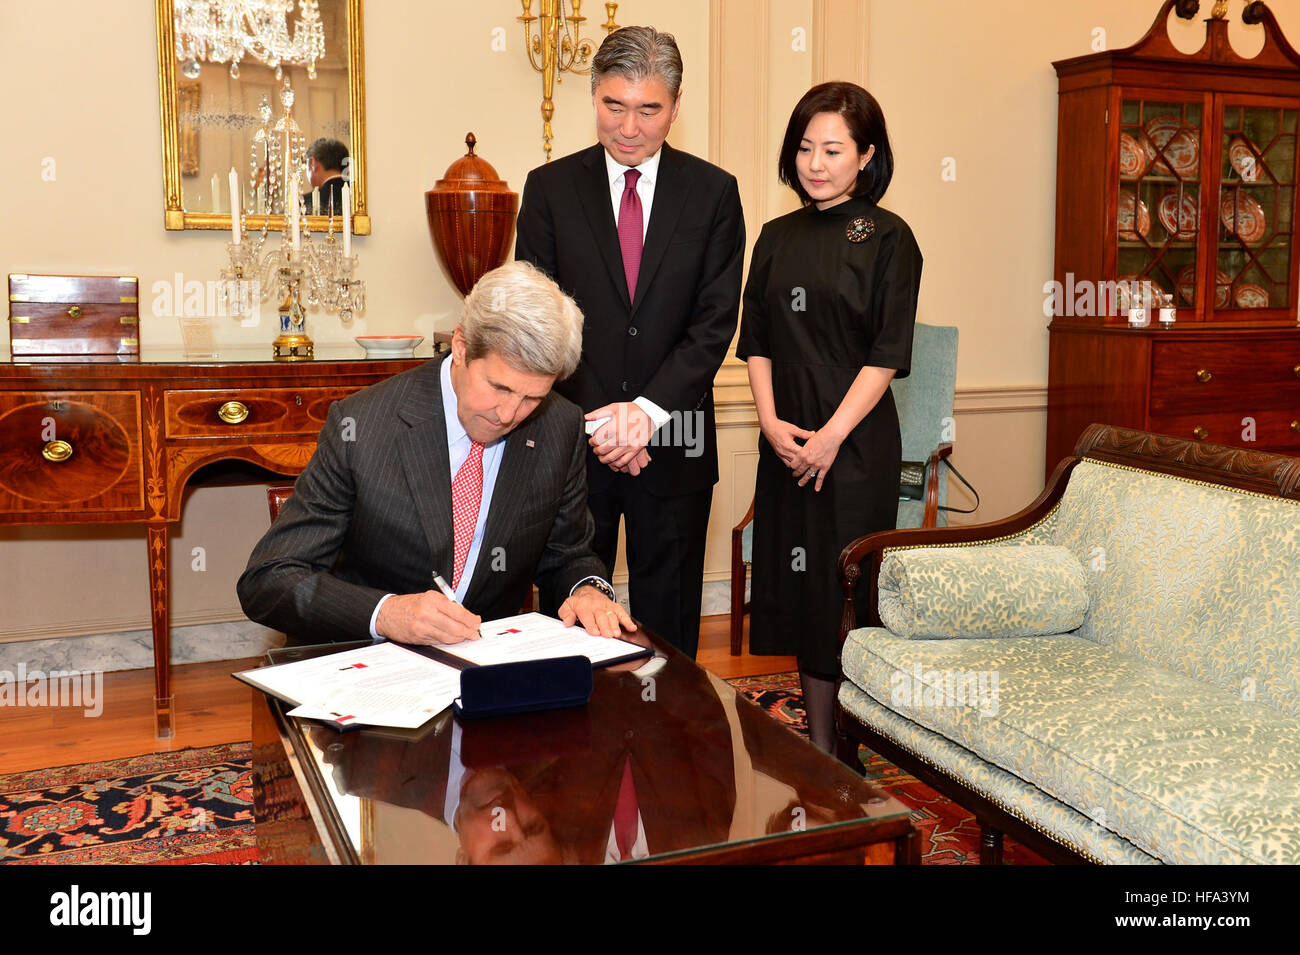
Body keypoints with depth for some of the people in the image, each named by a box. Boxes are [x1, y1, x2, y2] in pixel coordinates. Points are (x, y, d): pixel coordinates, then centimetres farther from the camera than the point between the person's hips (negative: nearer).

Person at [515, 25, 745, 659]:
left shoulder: (713, 192, 3)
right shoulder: (550, 188, 3)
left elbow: (716, 320, -4)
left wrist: (647, 409, -16)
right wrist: (597, 419, -12)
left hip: (674, 443, 0)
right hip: (573, 440, 0)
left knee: (668, 617, 11)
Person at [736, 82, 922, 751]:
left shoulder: (887, 239, -5)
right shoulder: (777, 237, 11)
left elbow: (887, 355, -10)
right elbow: (756, 340, 9)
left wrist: (831, 435, -15)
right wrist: (771, 421, -5)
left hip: (856, 440, -5)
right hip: (784, 439, 5)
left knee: (845, 588, -1)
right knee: (795, 582, 10)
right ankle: (816, 742, 23)